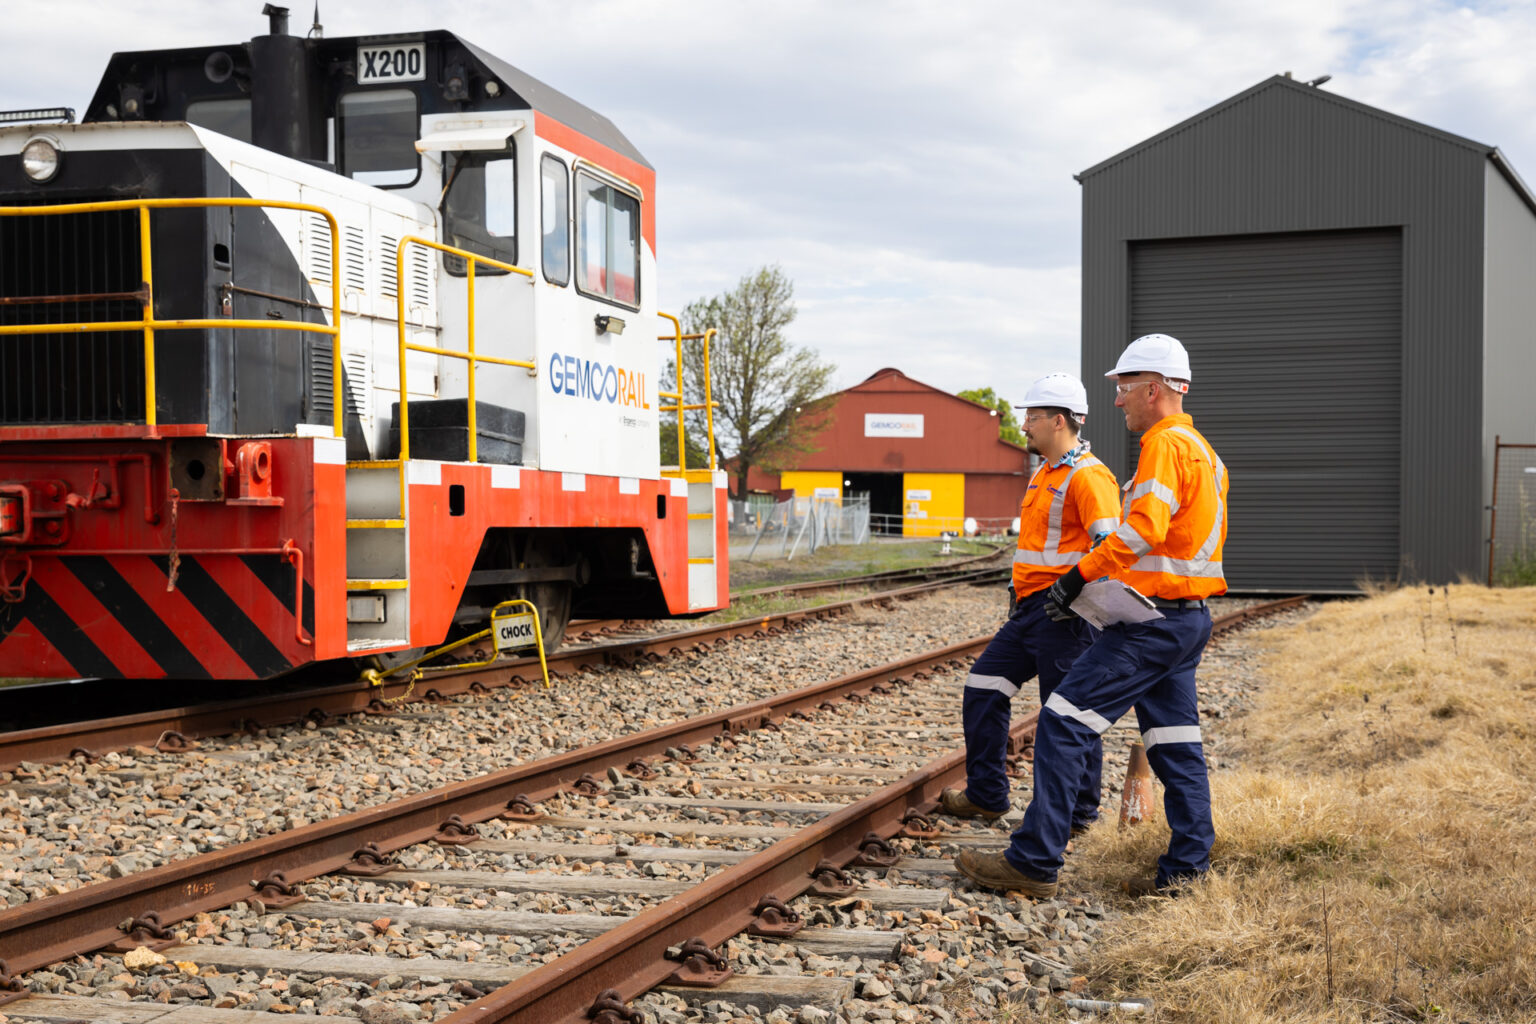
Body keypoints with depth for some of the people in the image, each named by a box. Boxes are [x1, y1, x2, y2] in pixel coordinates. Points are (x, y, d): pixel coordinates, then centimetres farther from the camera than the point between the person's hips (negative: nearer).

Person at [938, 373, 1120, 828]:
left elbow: (1110, 545, -23)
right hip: (1029, 608, 10)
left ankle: (1078, 812, 7)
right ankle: (986, 795, 18)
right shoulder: (1043, 474, 18)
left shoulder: (1088, 476, -14)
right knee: (982, 687, 11)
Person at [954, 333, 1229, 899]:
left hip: (1152, 620, -10)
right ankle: (1187, 867, 13)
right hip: (1189, 616, 11)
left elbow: (1145, 527, -27)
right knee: (1175, 743, 12)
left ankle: (1033, 861, -8)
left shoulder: (1165, 445, -14)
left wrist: (1079, 576, -25)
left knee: (1063, 722, -8)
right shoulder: (1201, 450, 20)